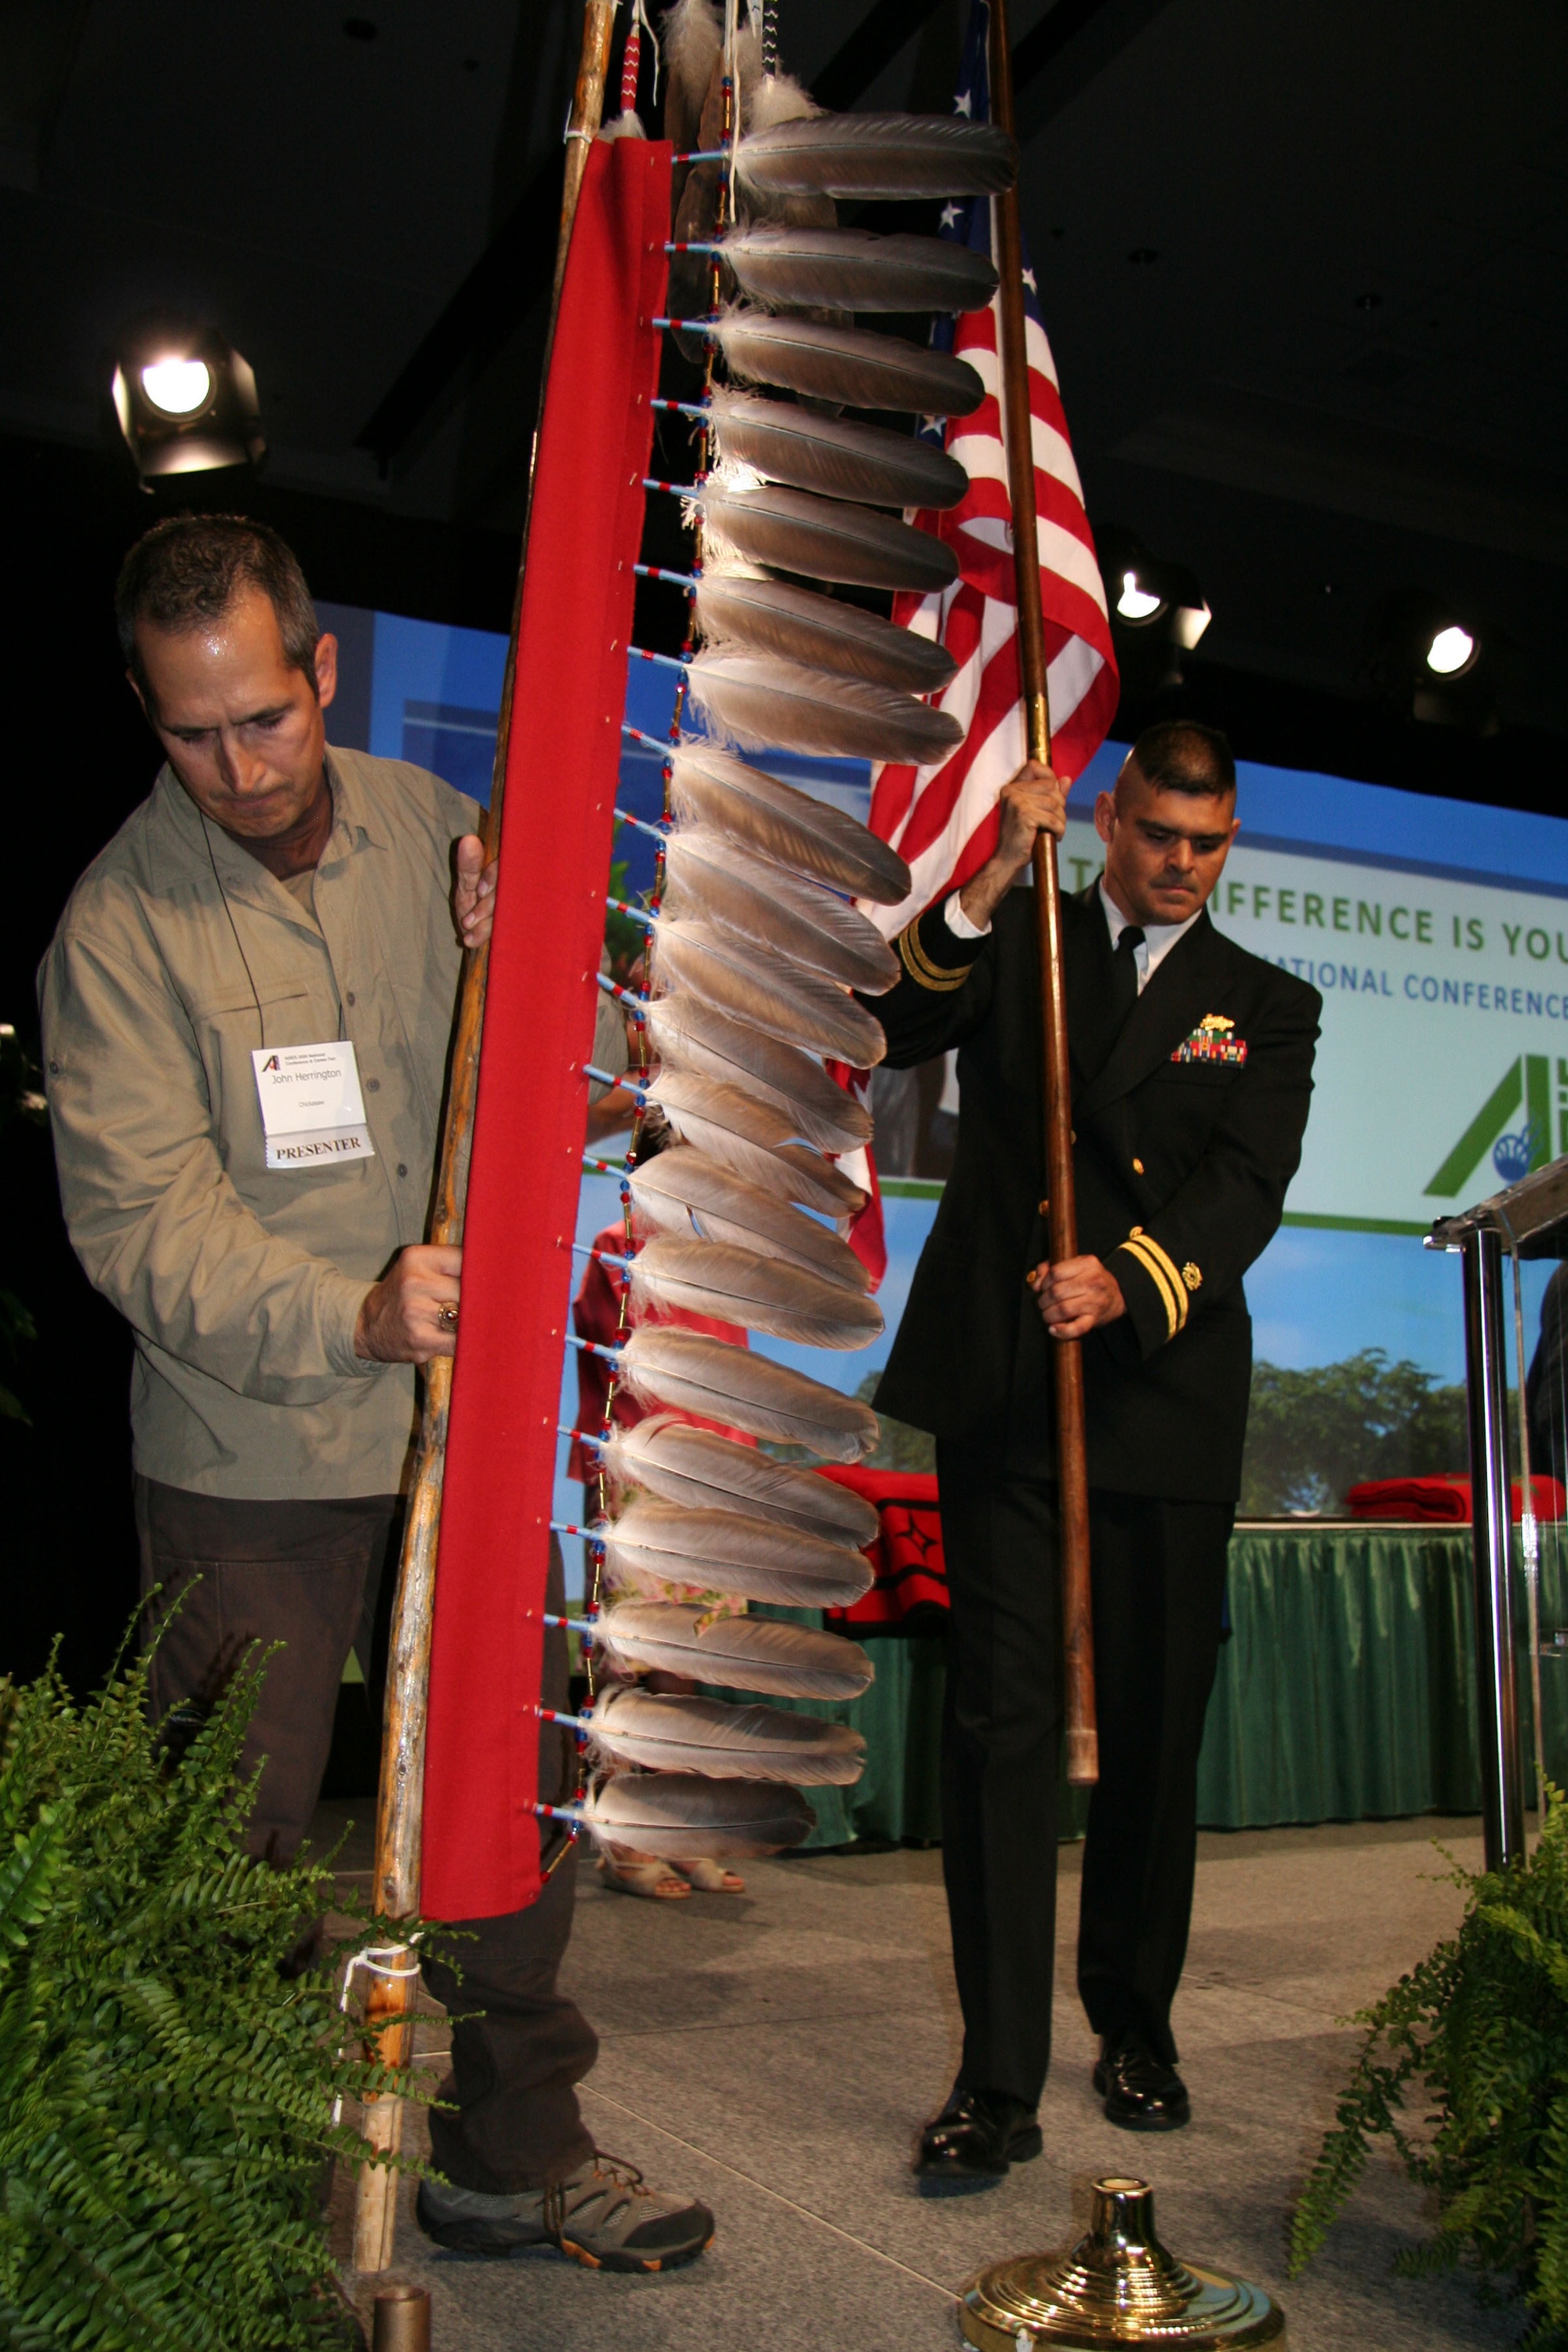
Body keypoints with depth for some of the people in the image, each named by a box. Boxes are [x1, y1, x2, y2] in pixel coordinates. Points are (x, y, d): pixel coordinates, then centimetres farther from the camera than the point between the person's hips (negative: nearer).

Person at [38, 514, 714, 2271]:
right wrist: (350, 1317, -32)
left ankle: (514, 2156, 33)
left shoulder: (429, 824, 1)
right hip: (252, 1477, -3)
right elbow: (140, 1217, -16)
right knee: (229, 1853, 7)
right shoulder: (120, 920, -9)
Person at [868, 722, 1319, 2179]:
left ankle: (1136, 2025, 29)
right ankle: (999, 2077, 4)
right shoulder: (1009, 945, 12)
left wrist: (1125, 1281, -22)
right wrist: (991, 881, -18)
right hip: (998, 1385, -1)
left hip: (1166, 1395, 1)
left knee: (1155, 1727, 9)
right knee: (999, 1718, -3)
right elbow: (896, 1031, -7)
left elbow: (1248, 1185, -3)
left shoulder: (1267, 1007, 13)